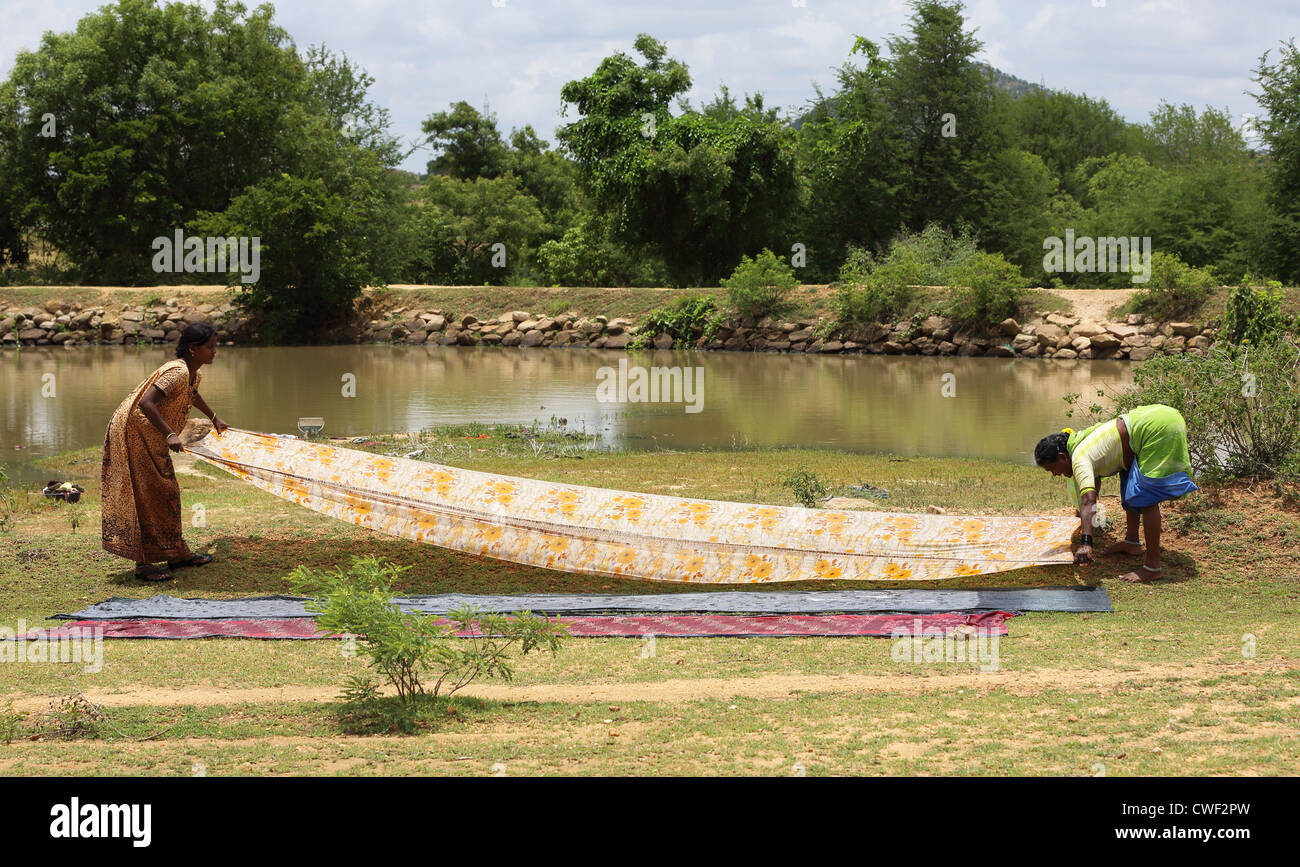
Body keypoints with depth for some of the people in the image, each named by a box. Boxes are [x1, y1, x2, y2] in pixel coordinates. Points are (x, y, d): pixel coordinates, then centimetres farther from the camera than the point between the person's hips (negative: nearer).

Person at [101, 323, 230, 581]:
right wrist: (170, 434, -40)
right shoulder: (177, 372, -26)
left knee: (166, 493, 14)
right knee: (146, 496, -8)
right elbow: (146, 403, -35)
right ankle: (143, 563, -5)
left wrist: (214, 418, 42)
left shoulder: (193, 373, 6)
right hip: (133, 432, -10)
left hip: (152, 439, 10)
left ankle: (176, 553, 24)